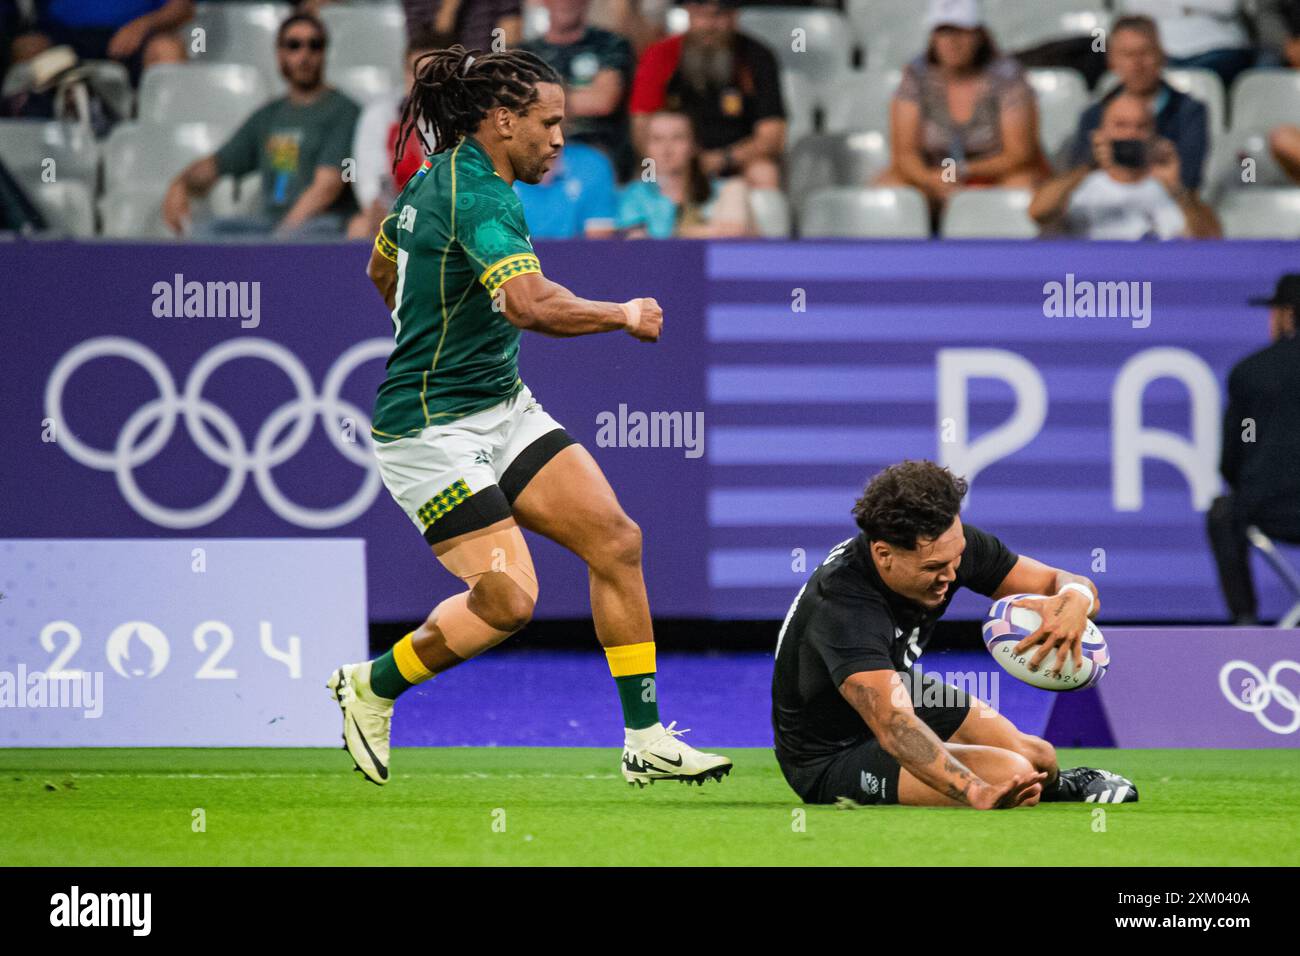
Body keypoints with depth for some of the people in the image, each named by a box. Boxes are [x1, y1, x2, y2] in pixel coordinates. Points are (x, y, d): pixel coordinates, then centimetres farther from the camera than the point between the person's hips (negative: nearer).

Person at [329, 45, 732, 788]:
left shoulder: (437, 178, 9)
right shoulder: (479, 196, -22)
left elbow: (381, 269, 26)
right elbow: (531, 304, -36)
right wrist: (625, 315, -20)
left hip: (502, 407, 10)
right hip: (433, 429, -10)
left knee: (616, 541, -2)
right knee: (509, 599, -15)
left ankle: (646, 740, 0)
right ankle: (372, 687, 11)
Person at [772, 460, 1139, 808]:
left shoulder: (946, 546, -16)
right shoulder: (843, 607, -39)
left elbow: (1061, 582, -11)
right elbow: (893, 726, -51)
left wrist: (1075, 598, -38)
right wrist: (979, 793, -66)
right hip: (832, 758, -8)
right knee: (1010, 772, -23)